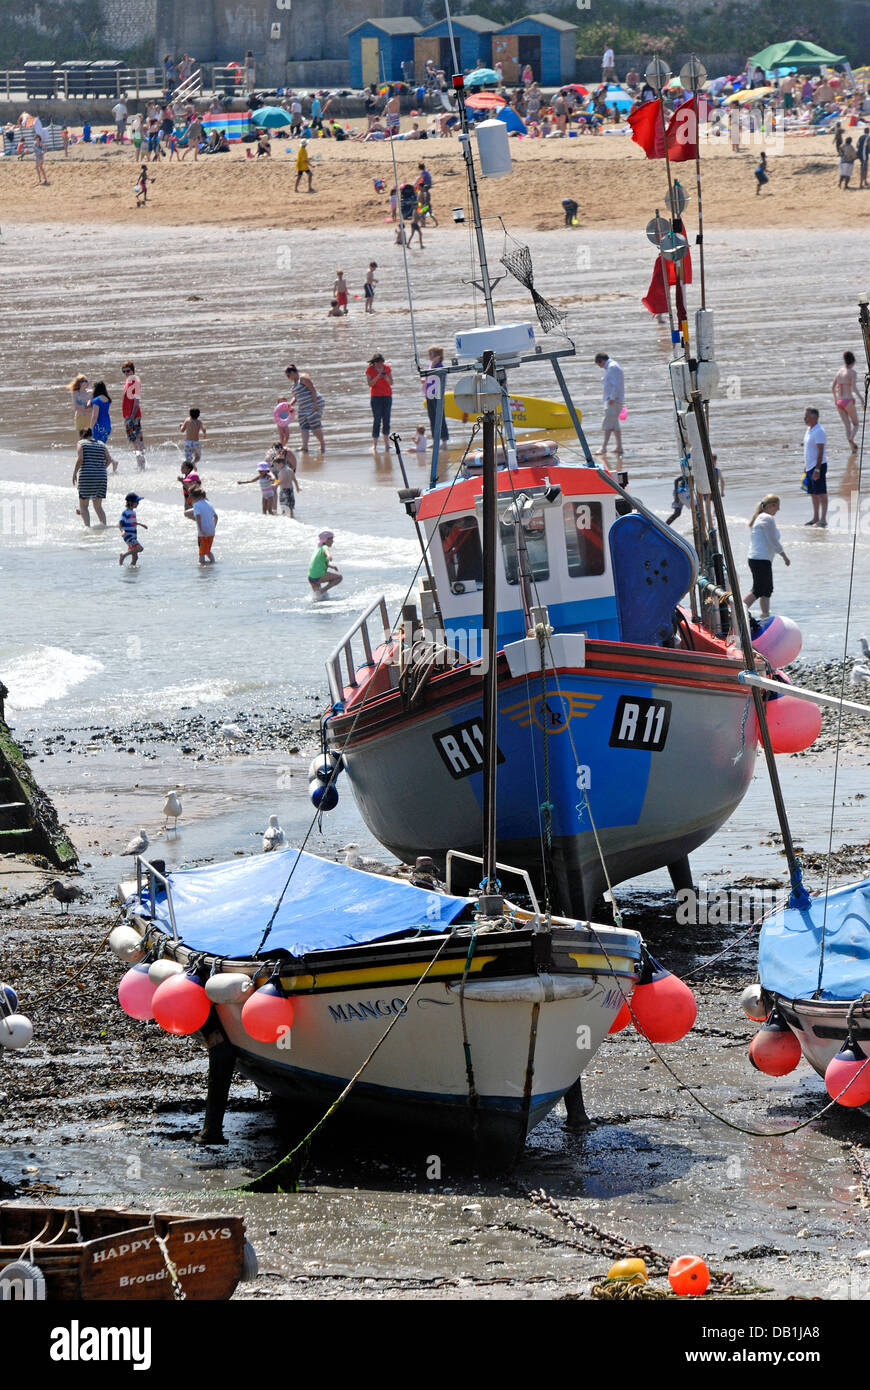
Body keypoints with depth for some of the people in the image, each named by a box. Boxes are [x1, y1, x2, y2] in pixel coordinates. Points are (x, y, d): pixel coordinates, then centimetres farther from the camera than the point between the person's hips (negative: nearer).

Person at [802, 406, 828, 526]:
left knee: (821, 493, -5)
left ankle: (823, 519, -2)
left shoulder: (819, 432, -16)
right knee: (813, 493, 13)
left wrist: (817, 469, -23)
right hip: (810, 467, 10)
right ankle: (815, 518, 20)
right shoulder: (809, 430, 13)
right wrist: (805, 466, 22)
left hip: (818, 466, -10)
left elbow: (820, 452, -20)